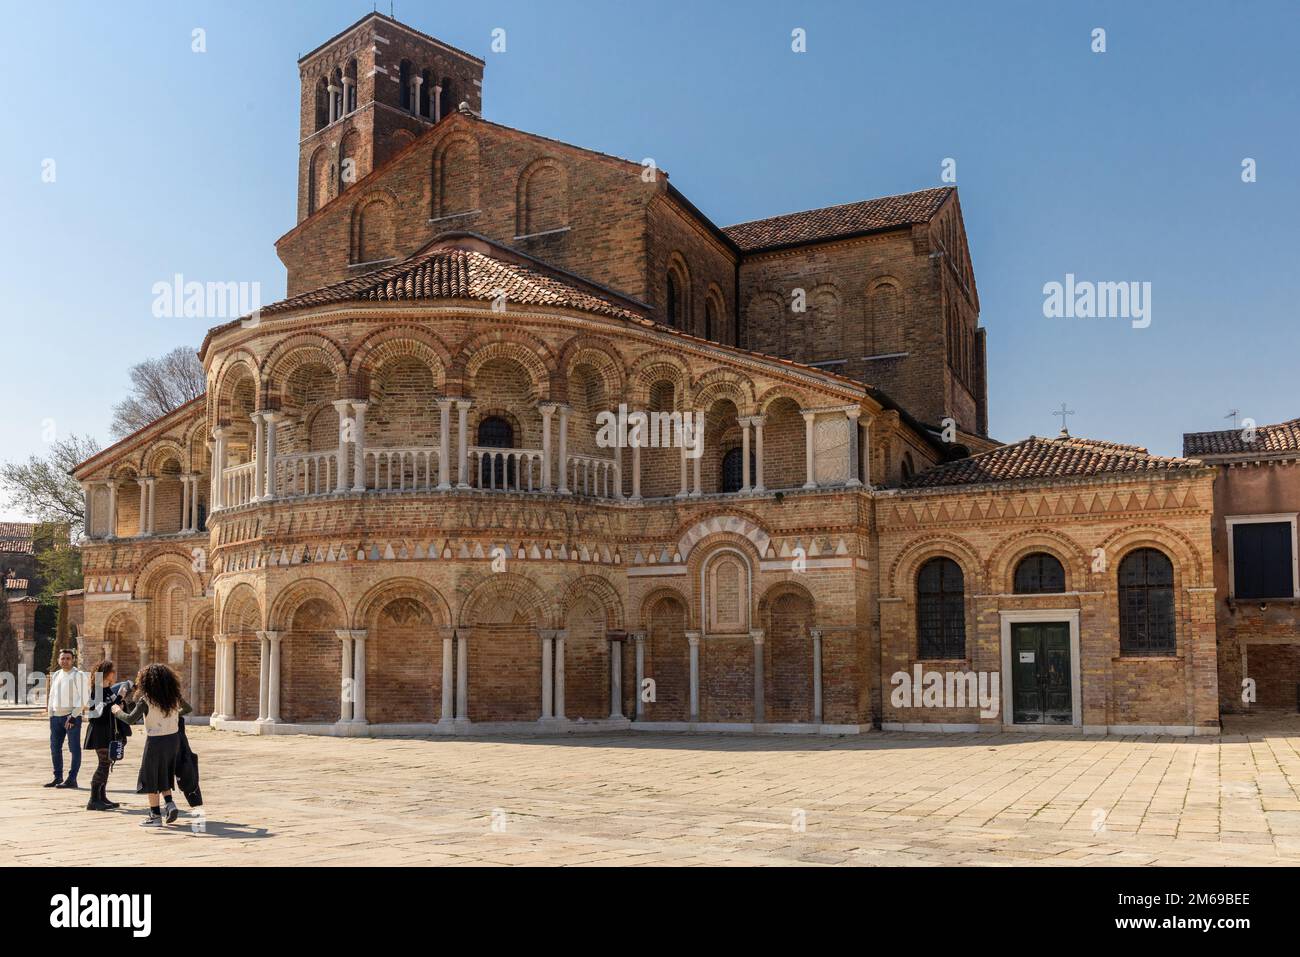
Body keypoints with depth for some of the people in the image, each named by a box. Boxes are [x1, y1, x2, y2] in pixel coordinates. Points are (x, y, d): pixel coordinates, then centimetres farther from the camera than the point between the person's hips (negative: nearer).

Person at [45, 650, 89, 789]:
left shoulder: (79, 675, -6)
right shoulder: (55, 675, 15)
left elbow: (84, 698, -11)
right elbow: (52, 695, 21)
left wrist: (73, 716, -17)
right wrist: (50, 715, 12)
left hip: (72, 716, -7)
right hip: (56, 716, 7)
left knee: (74, 748, -4)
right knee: (55, 748, 11)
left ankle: (72, 780, -2)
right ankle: (58, 777, 21)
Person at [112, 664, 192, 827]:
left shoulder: (146, 700, -14)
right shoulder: (174, 697, 2)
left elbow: (131, 719, -19)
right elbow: (188, 709, 17)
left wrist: (118, 711, -1)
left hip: (155, 741, -5)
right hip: (173, 738, 5)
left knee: (150, 778, 7)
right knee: (164, 775, 21)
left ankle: (155, 815, 9)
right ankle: (169, 803, 4)